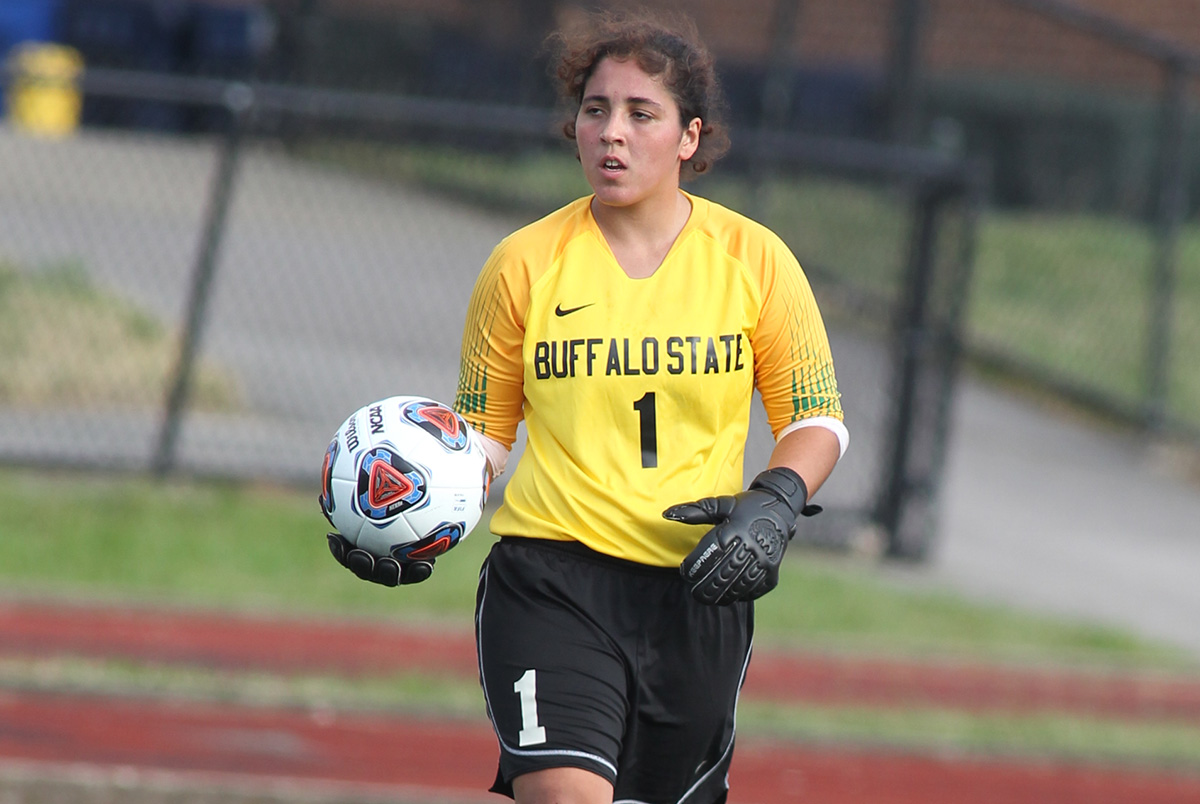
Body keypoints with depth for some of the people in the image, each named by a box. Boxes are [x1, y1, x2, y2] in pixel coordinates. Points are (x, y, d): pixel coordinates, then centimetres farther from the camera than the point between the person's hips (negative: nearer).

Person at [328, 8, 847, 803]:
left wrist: (774, 505, -10)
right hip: (551, 580, -2)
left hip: (697, 589, 2)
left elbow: (816, 420, 9)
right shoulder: (524, 265, 1)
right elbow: (483, 430, 10)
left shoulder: (753, 260, 2)